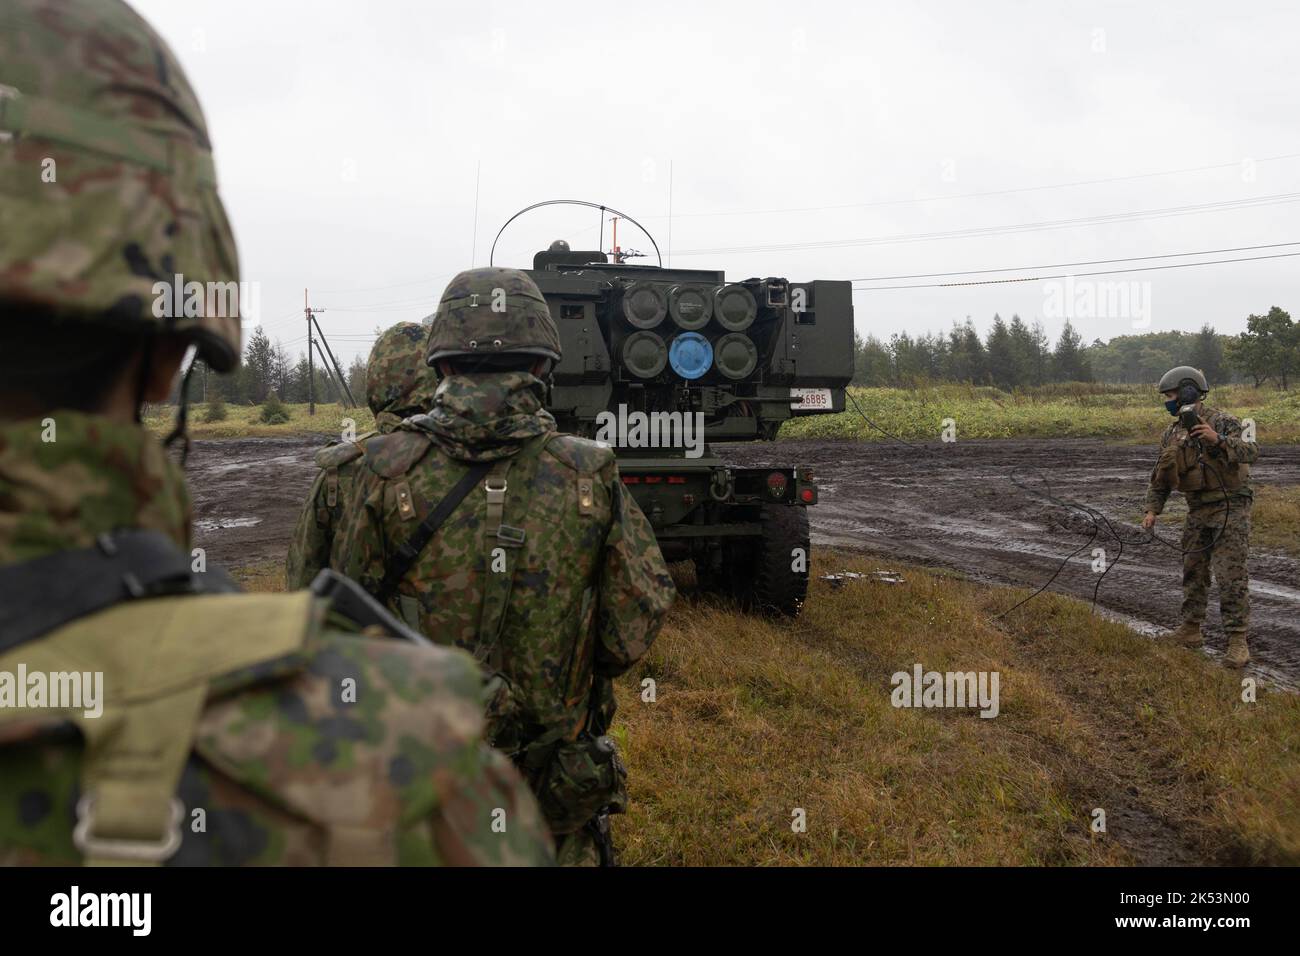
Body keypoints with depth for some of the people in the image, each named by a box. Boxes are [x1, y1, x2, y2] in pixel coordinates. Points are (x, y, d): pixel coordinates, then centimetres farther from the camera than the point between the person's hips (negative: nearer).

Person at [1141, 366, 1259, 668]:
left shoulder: (1221, 421, -11)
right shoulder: (1171, 434, 10)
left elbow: (1251, 452, -25)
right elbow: (1160, 478, 16)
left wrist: (1218, 440, -39)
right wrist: (1152, 510, 6)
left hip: (1230, 508, -7)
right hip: (1198, 511, 7)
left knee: (1231, 574, -10)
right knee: (1193, 570, 12)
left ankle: (1238, 641, -8)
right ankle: (1191, 629, 24)